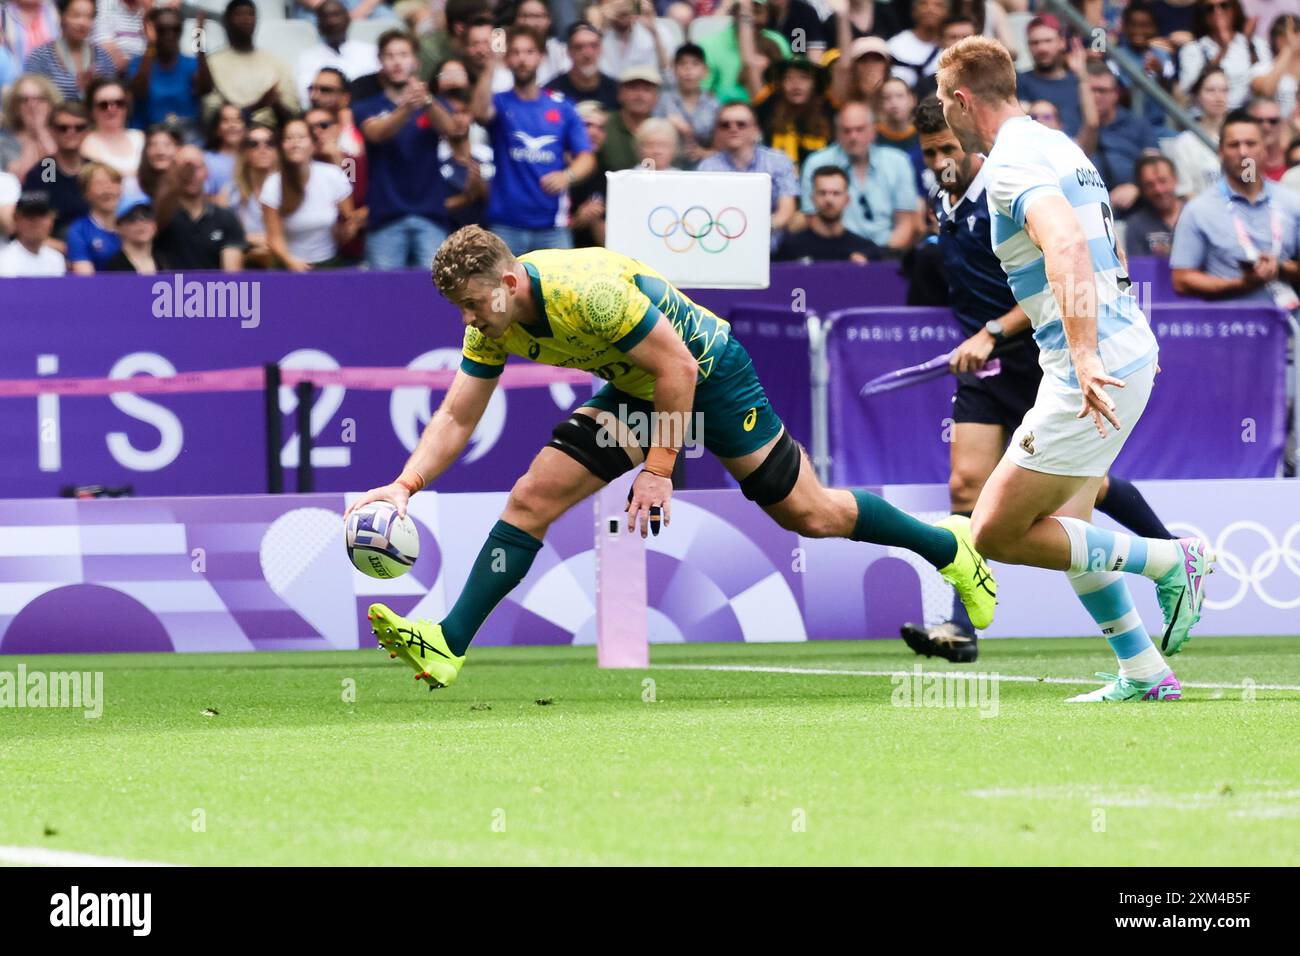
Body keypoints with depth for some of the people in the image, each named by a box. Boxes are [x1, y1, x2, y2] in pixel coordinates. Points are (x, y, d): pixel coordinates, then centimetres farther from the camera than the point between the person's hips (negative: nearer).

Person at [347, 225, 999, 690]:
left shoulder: (585, 290, -36)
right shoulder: (493, 327, -13)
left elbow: (677, 367, -29)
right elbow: (455, 418, -6)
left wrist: (659, 470, -26)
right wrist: (406, 485, -22)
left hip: (708, 371, -7)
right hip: (636, 391, 7)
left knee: (808, 515, 2)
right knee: (532, 497, -9)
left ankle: (948, 545, 25)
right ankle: (449, 645, -10)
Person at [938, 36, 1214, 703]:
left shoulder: (1012, 162, -14)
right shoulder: (1056, 146, 17)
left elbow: (1065, 243, -32)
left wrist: (1084, 357, -40)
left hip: (1098, 368, -10)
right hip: (1129, 345, 10)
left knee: (996, 534, -6)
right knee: (1062, 526, 17)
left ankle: (1171, 561, -4)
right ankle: (1144, 674, 16)